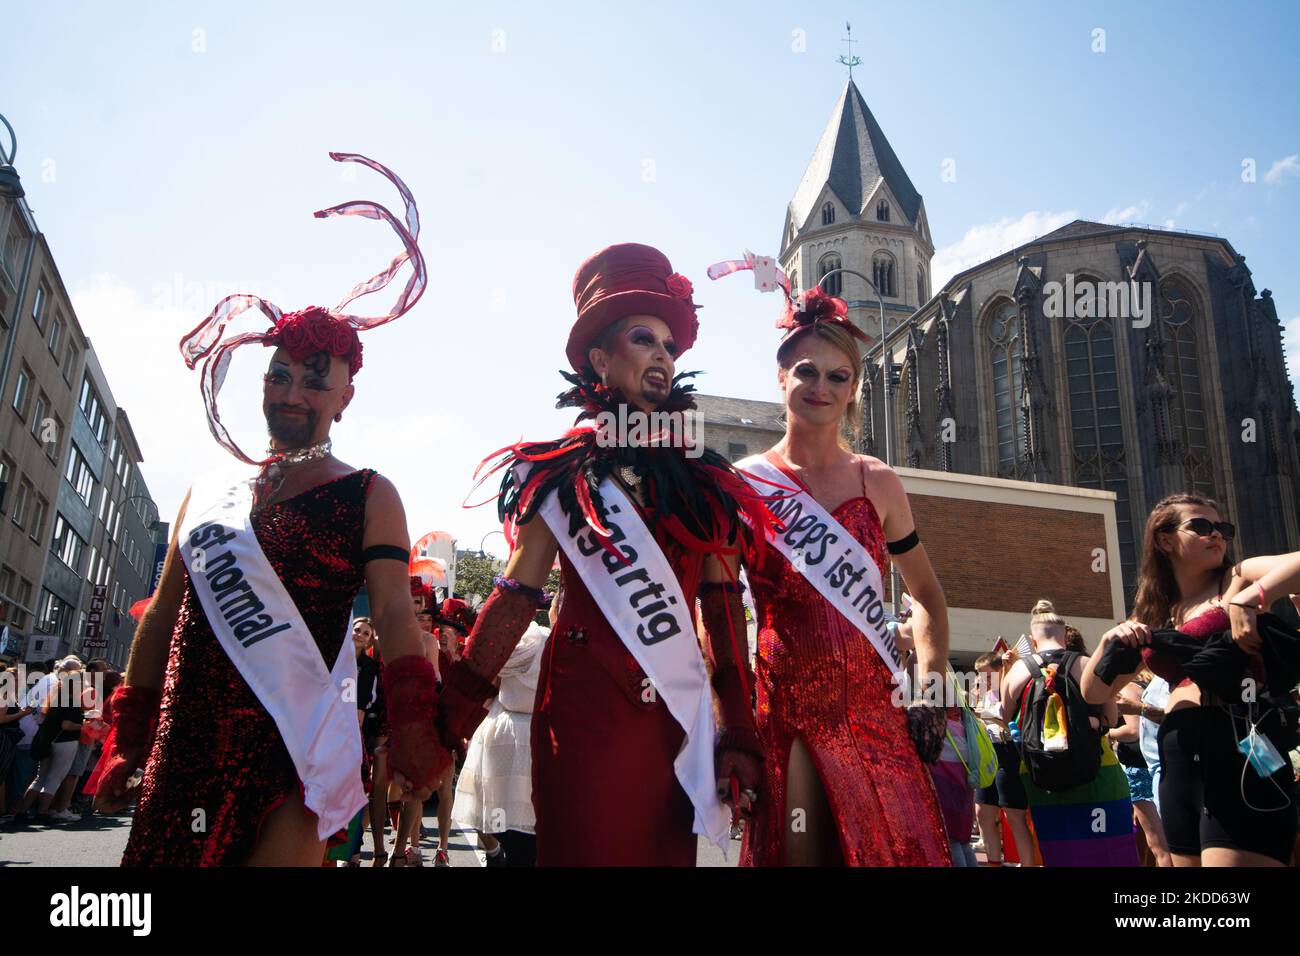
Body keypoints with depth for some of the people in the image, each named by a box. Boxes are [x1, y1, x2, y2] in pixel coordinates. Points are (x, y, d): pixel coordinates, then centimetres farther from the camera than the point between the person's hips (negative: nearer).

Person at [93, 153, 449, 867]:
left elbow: (393, 613, -9)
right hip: (184, 747, 4)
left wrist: (412, 725, -21)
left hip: (294, 748, -4)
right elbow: (163, 616, 17)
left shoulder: (368, 497, 2)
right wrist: (128, 737, 17)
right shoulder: (209, 493, 15)